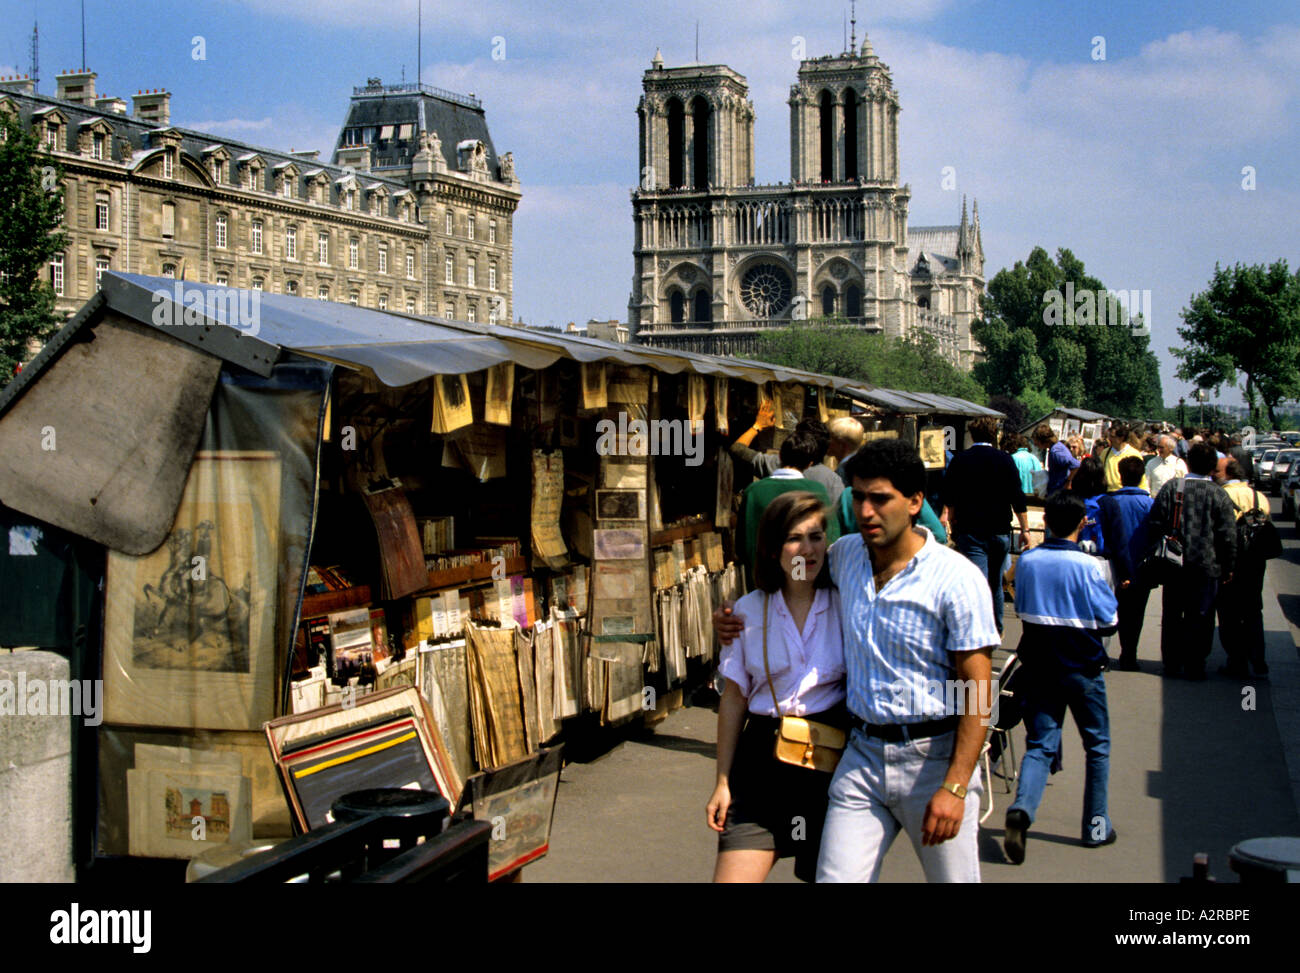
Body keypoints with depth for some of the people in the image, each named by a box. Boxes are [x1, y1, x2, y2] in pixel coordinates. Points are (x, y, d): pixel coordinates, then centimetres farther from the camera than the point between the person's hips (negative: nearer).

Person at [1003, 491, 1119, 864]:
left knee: (1039, 745, 4)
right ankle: (1096, 826, 20)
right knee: (1097, 746, 14)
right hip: (1082, 667, -3)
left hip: (1038, 666, 3)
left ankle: (1021, 809, -22)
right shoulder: (1087, 565, -14)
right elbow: (1109, 621, -9)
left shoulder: (1027, 562, -2)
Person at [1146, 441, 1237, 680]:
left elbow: (1156, 525, -3)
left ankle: (1172, 664, 19)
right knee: (1200, 617, 6)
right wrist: (1227, 568, 4)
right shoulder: (1219, 494, -8)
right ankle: (1195, 666, 9)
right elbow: (1229, 535, -6)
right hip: (1207, 565, -2)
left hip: (1174, 564, 2)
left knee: (1172, 615, 12)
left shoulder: (1171, 488, -4)